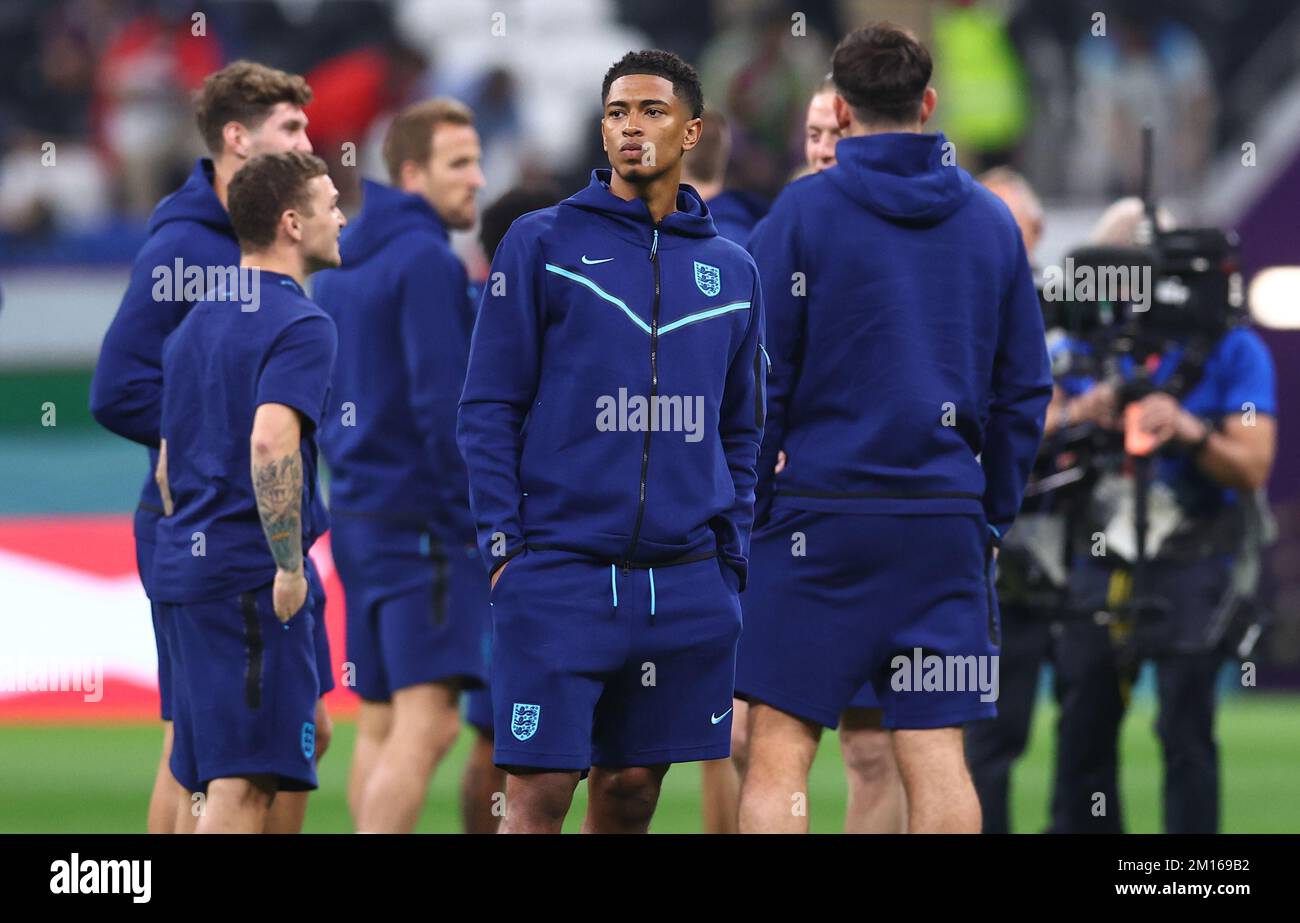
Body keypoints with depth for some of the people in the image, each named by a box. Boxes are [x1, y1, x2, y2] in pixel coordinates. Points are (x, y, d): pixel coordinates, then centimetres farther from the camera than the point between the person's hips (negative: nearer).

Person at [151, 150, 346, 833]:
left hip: (185, 568, 9)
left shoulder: (197, 322, 19)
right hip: (252, 577, -9)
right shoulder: (300, 325, -10)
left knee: (219, 786, 13)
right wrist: (290, 565, -20)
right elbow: (270, 443, -24)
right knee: (243, 784, -10)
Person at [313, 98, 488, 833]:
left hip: (357, 516, 10)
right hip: (424, 519, -10)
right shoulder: (428, 261, -11)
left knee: (380, 728, 11)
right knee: (426, 724, -14)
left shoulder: (340, 263, 16)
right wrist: (484, 508, -12)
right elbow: (443, 400, -18)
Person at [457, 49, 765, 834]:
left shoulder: (731, 271, 12)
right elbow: (489, 410, 0)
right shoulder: (542, 245, 2)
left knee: (632, 791, 7)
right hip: (558, 573, -3)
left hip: (686, 584, 4)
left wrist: (732, 559, 9)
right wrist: (504, 547, -7)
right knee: (540, 791, -7)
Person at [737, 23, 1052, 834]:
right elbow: (1026, 392, 11)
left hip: (824, 514, -4)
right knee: (936, 758, 3)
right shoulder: (992, 221, 9)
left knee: (779, 752, -2)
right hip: (947, 522, 4)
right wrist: (992, 518, 17)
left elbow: (760, 385, -5)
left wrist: (745, 517, 2)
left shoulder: (802, 212, -3)